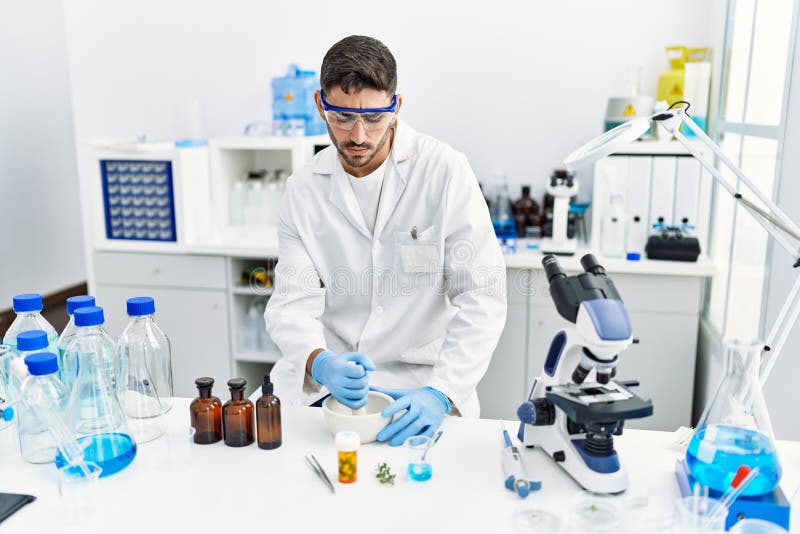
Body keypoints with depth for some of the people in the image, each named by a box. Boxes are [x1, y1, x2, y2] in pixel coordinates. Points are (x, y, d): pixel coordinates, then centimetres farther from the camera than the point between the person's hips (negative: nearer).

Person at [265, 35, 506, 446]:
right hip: (323, 381, 3)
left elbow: (481, 297, -12)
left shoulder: (445, 170, -9)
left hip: (419, 383, -2)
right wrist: (321, 363, -27)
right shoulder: (304, 188, 1)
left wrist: (441, 392, -25)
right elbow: (294, 300, -5)